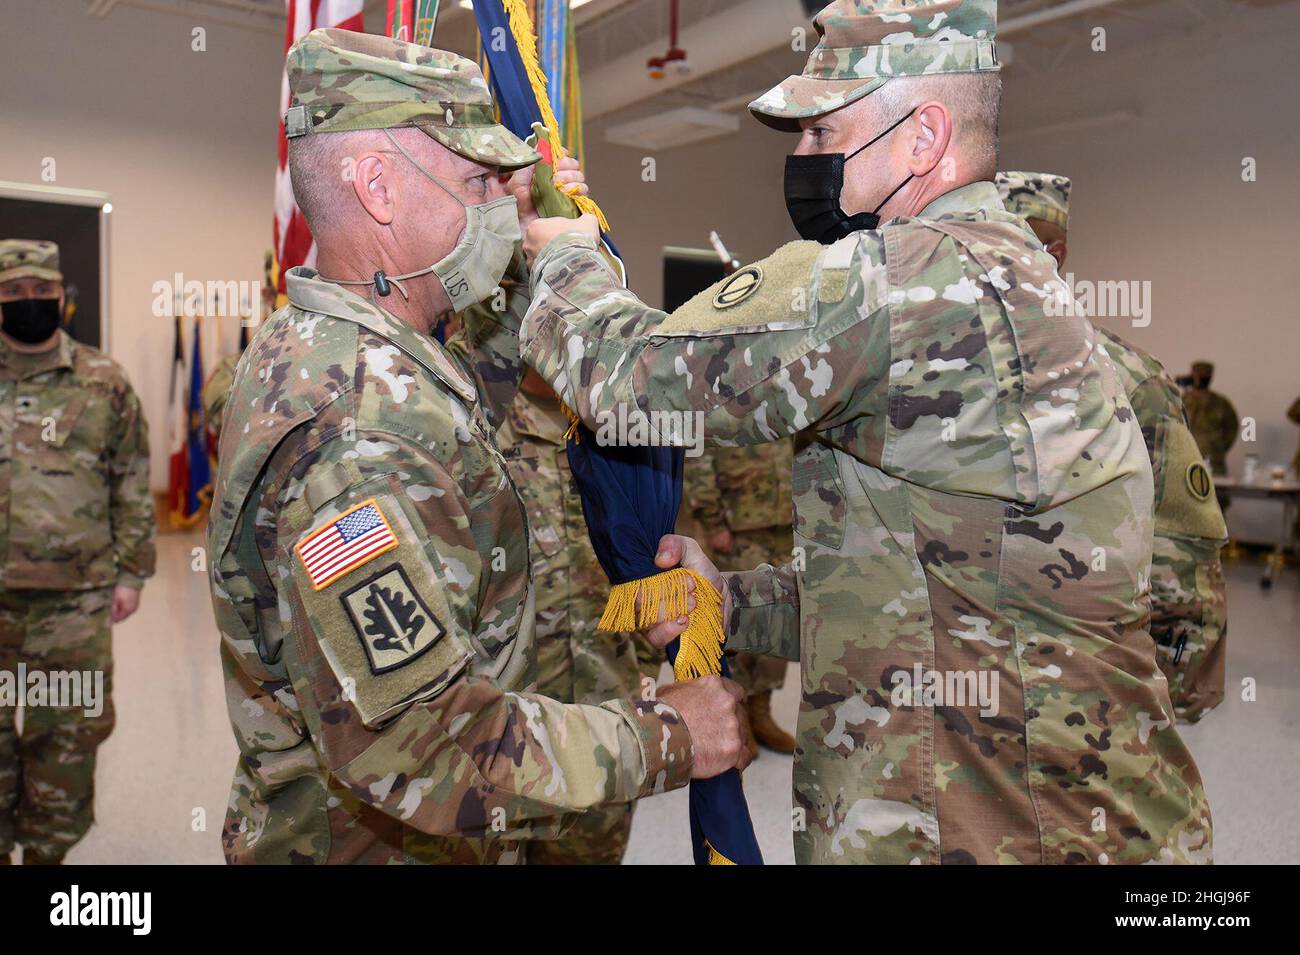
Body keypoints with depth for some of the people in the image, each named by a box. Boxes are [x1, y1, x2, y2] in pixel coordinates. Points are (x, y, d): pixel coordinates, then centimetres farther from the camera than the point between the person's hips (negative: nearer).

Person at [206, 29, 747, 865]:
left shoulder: (314, 347, 1)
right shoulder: (356, 418, -31)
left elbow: (464, 410, 22)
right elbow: (411, 746, -35)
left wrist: (528, 262, 10)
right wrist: (663, 737, -25)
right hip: (372, 843, -9)